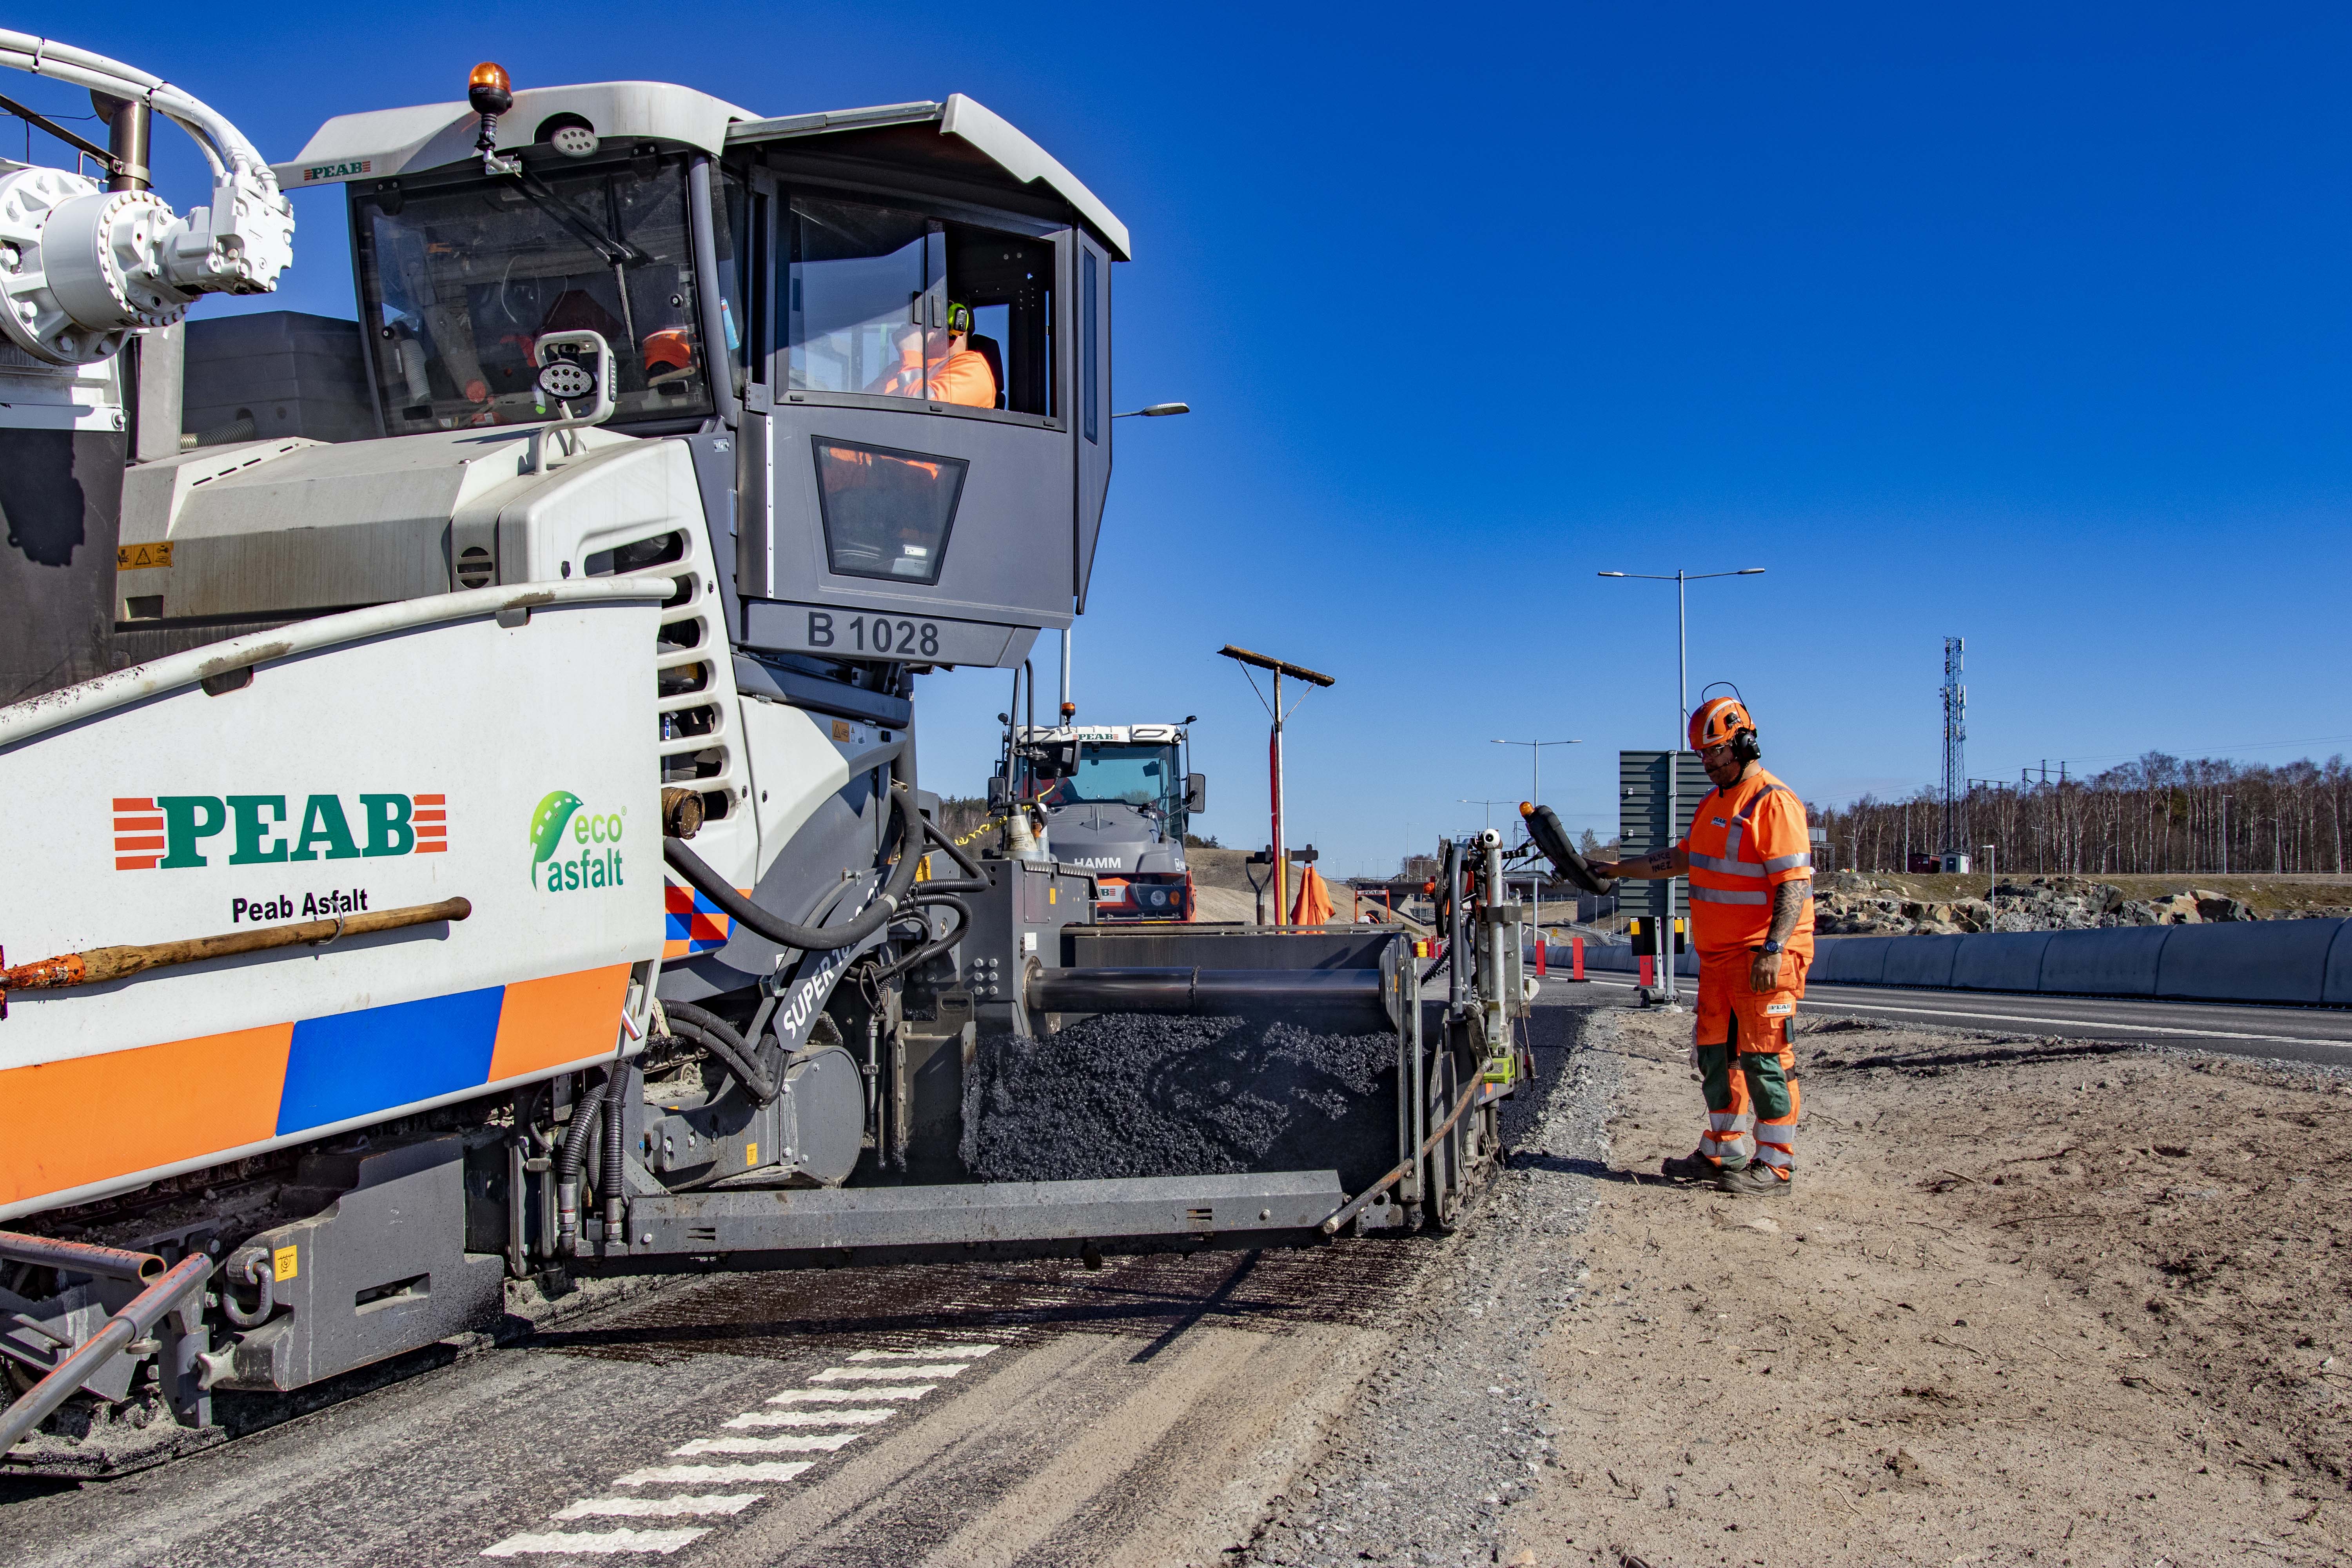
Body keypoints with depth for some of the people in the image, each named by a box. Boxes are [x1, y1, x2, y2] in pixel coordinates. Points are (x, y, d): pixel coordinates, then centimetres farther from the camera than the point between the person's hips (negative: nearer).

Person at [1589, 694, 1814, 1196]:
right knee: (1716, 1053, 14)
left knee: (1764, 1057, -6)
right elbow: (1682, 858, 26)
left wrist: (1773, 949, -27)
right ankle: (1725, 1152, 24)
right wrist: (1618, 869, 22)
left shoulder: (1774, 803, -13)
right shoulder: (1715, 802, 16)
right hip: (1718, 956, 10)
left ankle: (1775, 1163, 1)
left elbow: (1795, 883, -19)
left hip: (1764, 957, -9)